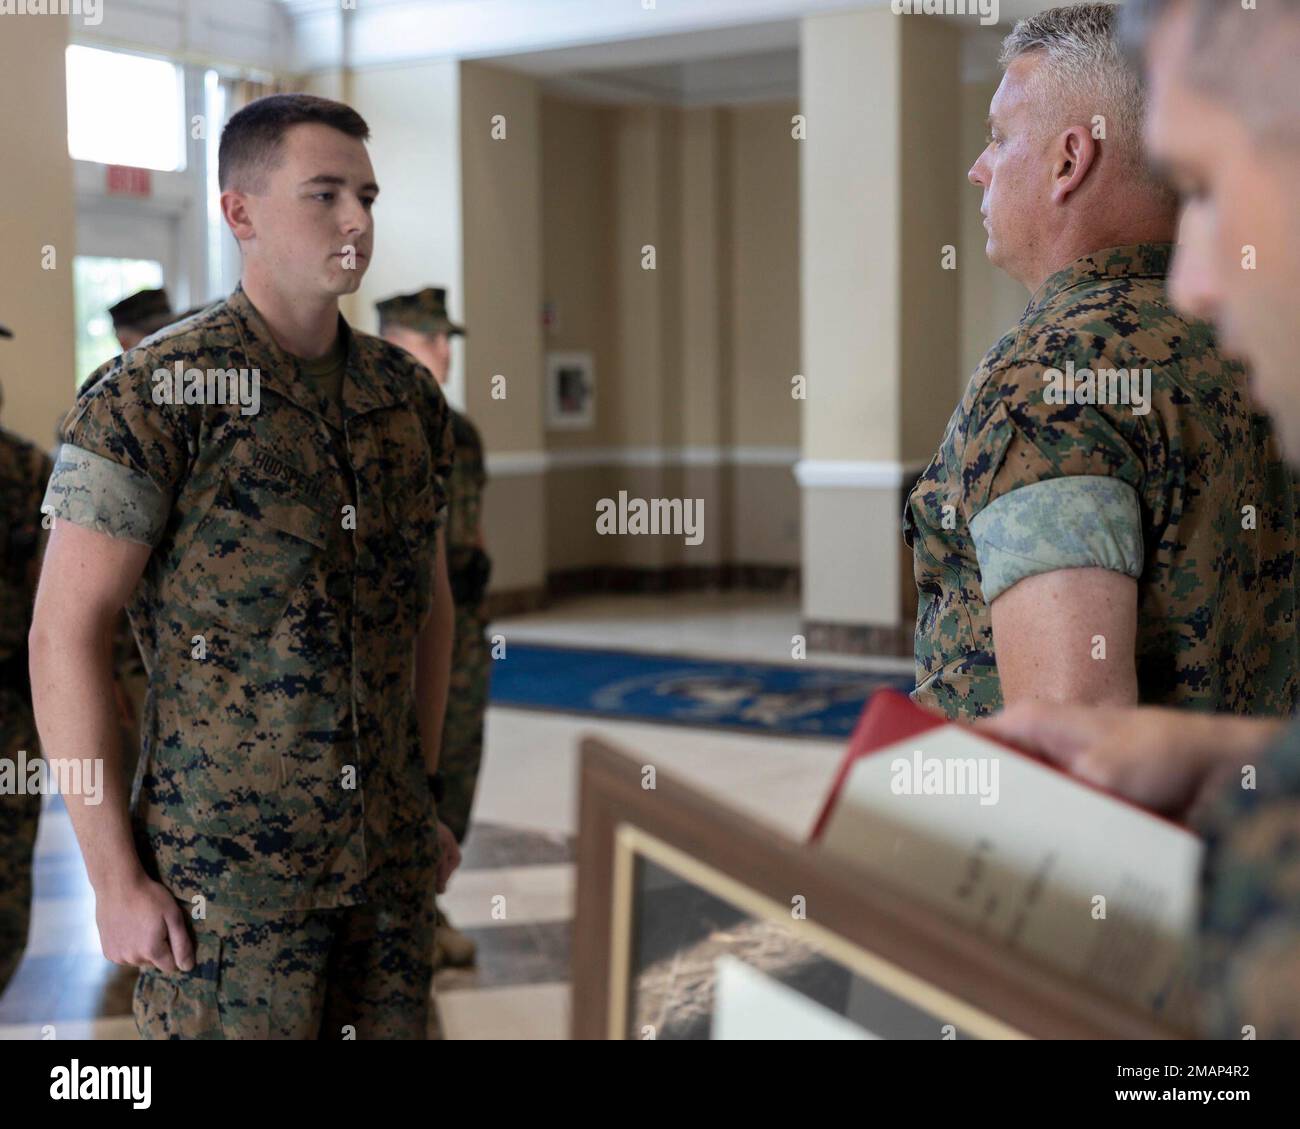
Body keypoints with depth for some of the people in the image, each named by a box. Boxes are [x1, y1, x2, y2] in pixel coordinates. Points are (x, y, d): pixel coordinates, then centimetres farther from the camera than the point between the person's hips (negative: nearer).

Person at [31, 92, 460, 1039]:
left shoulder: (410, 395, 6)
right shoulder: (154, 394, -11)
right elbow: (64, 633, -12)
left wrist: (426, 801, 14)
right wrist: (114, 876, -13)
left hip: (390, 856, 5)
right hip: (226, 864, -5)